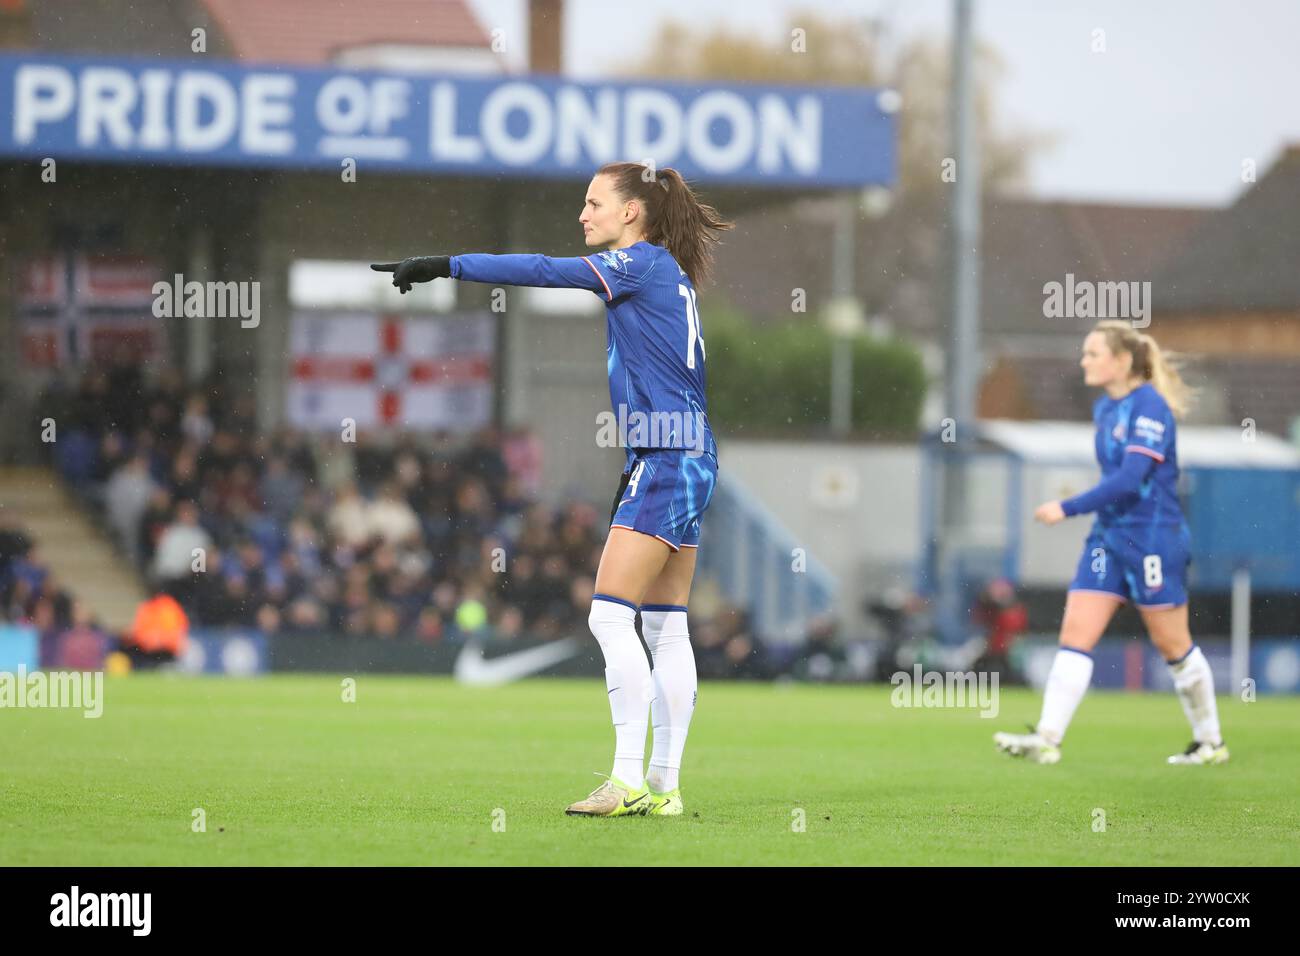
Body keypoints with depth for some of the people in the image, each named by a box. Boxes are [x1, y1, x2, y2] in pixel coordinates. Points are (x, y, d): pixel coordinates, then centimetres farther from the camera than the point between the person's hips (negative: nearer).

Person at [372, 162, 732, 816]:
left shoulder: (642, 263, -9)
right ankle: (664, 784, 9)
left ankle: (629, 778, -17)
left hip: (666, 461, -10)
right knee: (666, 626, 9)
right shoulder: (670, 274, 18)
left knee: (610, 614, -13)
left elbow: (543, 272, -19)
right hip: (688, 461, 10)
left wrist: (445, 266, -21)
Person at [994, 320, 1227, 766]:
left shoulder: (1149, 406, -16)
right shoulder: (1104, 408, 10)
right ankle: (1046, 740, -10)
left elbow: (1129, 479, -24)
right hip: (1109, 537, 8)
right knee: (1075, 636, -4)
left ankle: (1210, 742, 19)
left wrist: (1067, 509, -25)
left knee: (1173, 646, 4)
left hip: (1153, 541, -8)